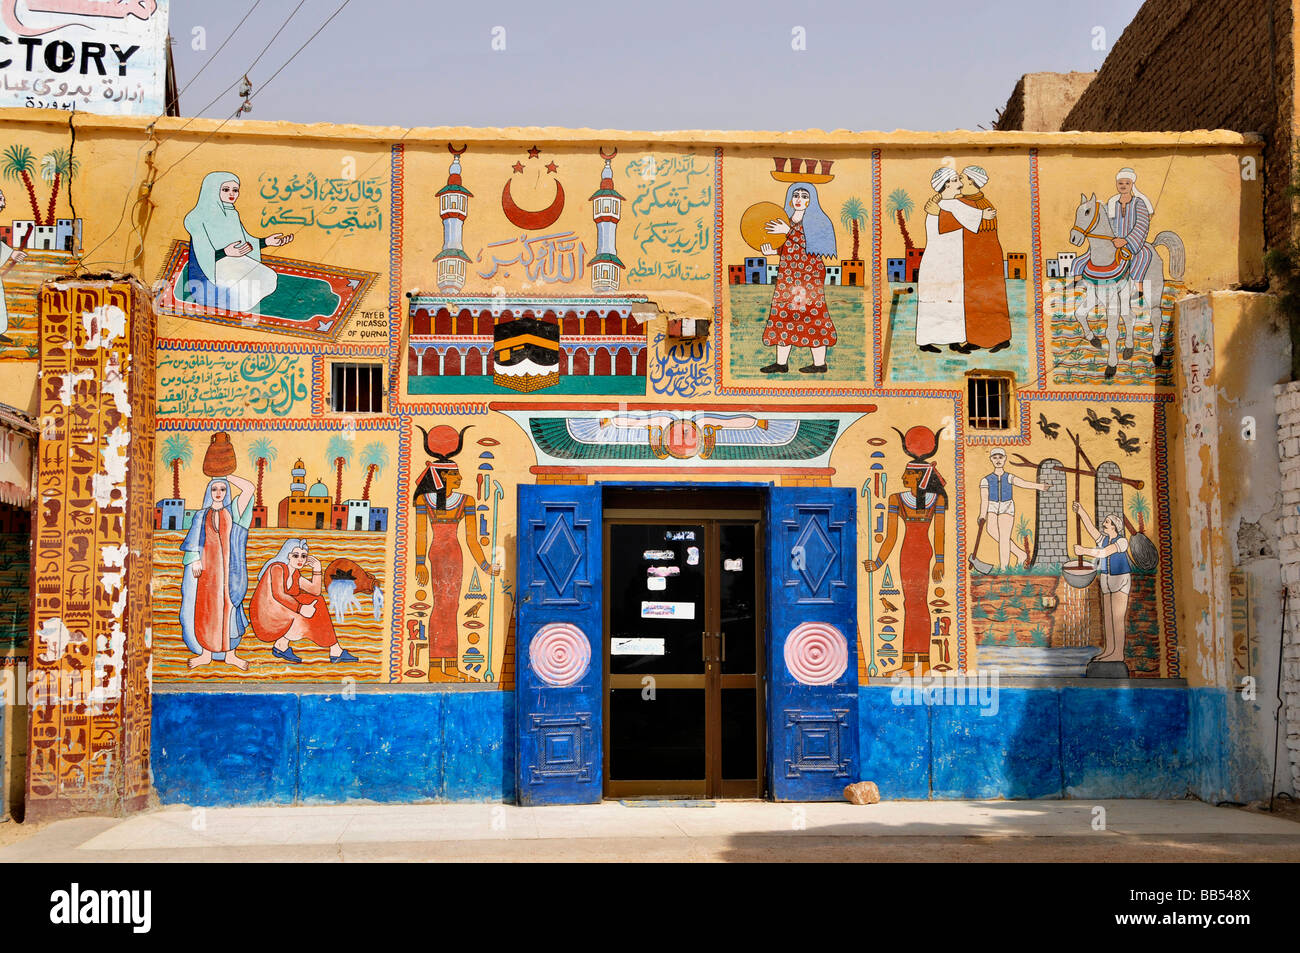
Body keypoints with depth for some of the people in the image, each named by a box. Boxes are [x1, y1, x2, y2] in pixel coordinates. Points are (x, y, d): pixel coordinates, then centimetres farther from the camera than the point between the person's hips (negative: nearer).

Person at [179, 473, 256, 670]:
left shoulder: (233, 512, 8)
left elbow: (249, 488, -2)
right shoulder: (201, 516, 13)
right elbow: (194, 540, 4)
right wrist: (194, 559, -11)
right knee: (205, 608, 1)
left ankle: (230, 653, 4)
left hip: (227, 566, -1)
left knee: (228, 606, -2)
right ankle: (206, 653, 8)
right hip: (206, 566, 1)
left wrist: (226, 476, 3)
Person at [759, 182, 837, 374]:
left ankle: (820, 363, -4)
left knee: (811, 311, -7)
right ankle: (781, 362, 7)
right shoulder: (785, 220, 15)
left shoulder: (817, 220, -2)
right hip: (787, 272, 6)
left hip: (809, 273, -6)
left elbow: (811, 244, -17)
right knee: (783, 311, 3)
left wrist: (789, 231, -22)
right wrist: (772, 251, -3)